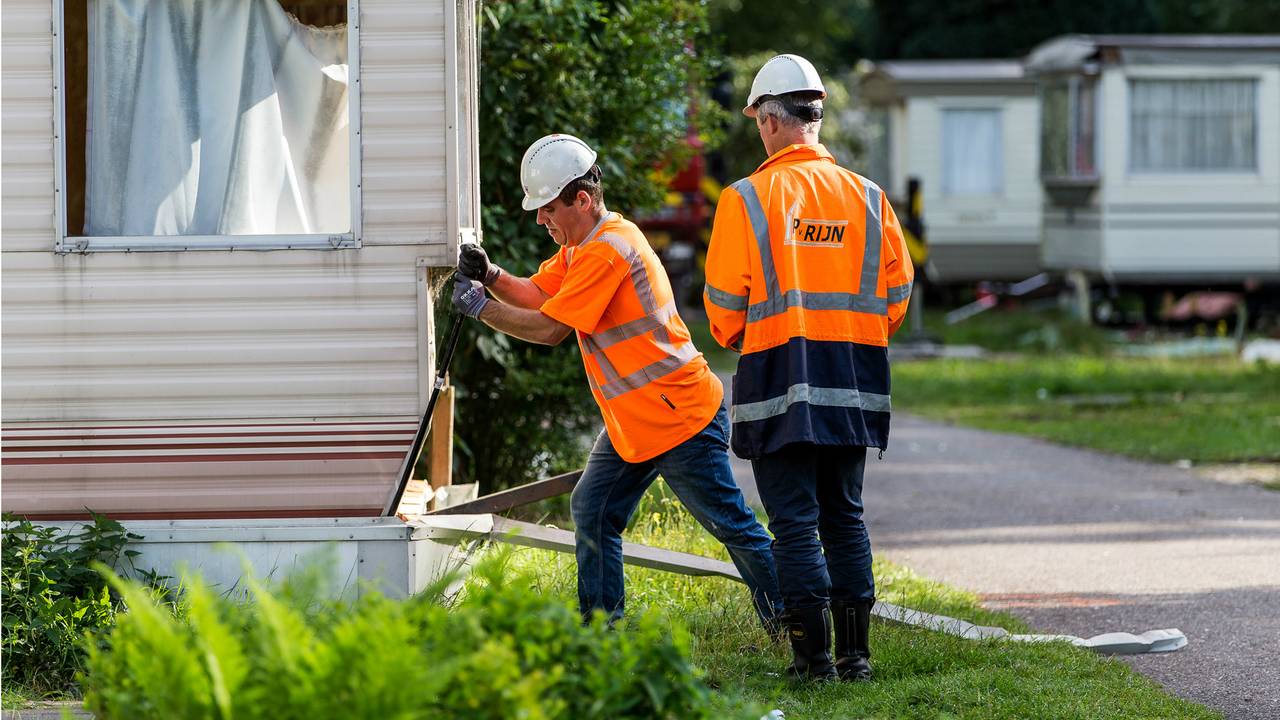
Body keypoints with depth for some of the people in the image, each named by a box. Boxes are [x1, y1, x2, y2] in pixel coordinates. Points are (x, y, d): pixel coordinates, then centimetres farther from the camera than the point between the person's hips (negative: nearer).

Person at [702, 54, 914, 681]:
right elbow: (897, 290, 7)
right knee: (845, 516, 13)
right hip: (853, 385, 4)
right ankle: (855, 651, 12)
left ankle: (813, 655, -3)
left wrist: (735, 337, 18)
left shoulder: (745, 200, -7)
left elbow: (724, 301, -4)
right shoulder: (867, 197, 4)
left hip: (779, 376, -4)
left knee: (794, 521, 0)